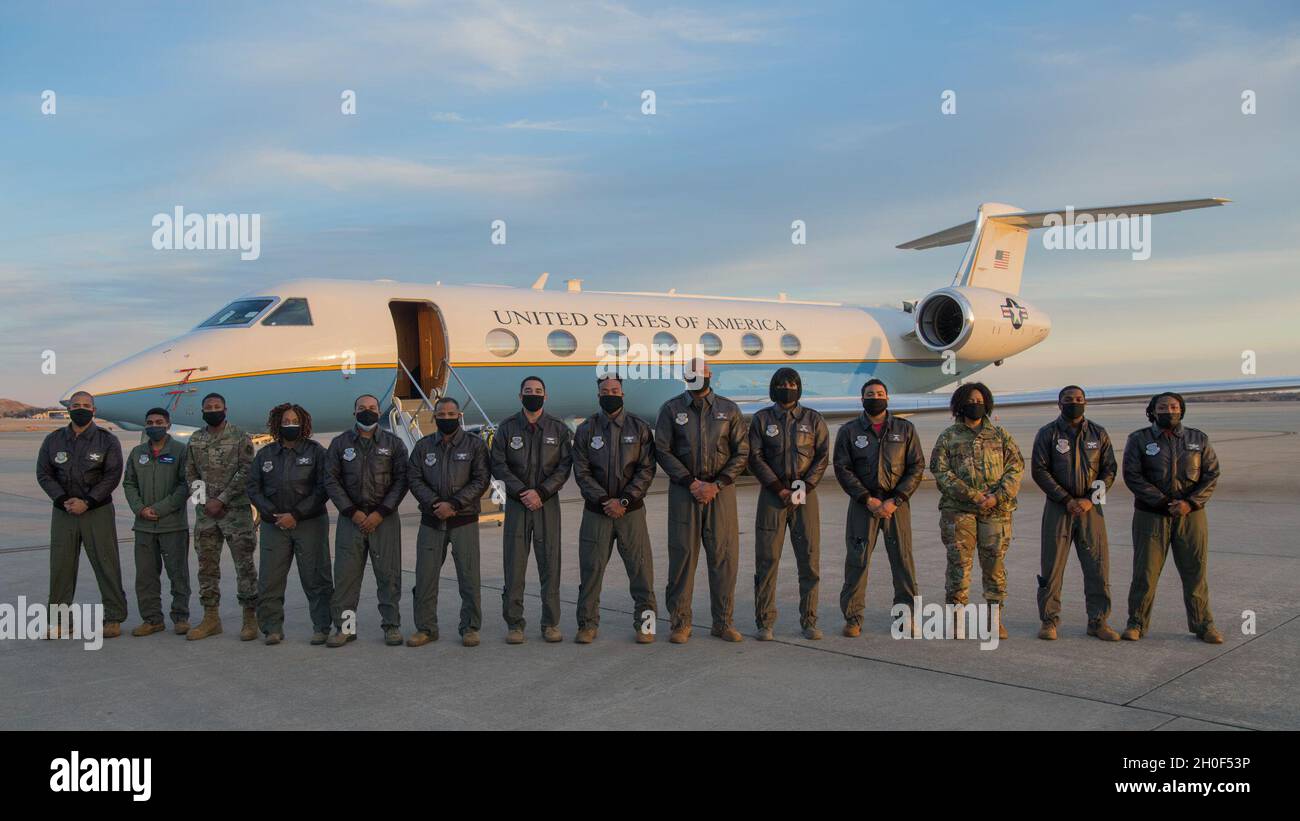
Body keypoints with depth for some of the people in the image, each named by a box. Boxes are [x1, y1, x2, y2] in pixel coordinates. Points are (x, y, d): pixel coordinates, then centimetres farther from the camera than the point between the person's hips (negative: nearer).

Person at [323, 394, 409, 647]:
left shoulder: (393, 444, 6)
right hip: (350, 518, 1)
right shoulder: (340, 443, 8)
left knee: (388, 574, 0)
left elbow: (401, 481, 1)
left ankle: (392, 625, 9)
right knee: (345, 574, 0)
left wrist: (380, 513, -9)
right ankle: (345, 626, 9)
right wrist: (353, 512, -7)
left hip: (384, 518, -1)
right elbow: (331, 481, 4)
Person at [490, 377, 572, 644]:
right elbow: (498, 465, 0)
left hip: (548, 502, 0)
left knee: (549, 562, 0)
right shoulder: (507, 428, 6)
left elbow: (564, 467, 0)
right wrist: (522, 492, -12)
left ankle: (551, 623, 9)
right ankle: (514, 623, 8)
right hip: (517, 502, 0)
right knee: (514, 563, 0)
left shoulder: (559, 429, 6)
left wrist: (541, 493, -12)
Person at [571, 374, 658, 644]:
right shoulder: (586, 429, 5)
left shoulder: (639, 427, 4)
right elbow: (581, 472, 0)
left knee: (640, 566, -1)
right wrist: (603, 500, -12)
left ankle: (645, 621, 12)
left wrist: (624, 500, -10)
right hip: (596, 511, 1)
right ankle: (588, 624, 13)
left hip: (631, 510, 0)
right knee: (591, 567, 2)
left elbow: (647, 469, -1)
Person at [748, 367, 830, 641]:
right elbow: (755, 458, -2)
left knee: (809, 559, 0)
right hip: (772, 494, -1)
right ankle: (765, 623, 6)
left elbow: (823, 456, 2)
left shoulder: (813, 419, 7)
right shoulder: (761, 419, 4)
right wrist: (779, 489, -10)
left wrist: (805, 487, -10)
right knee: (767, 559, -1)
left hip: (806, 494, 1)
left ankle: (809, 621, 10)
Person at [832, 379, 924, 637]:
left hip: (897, 504, 1)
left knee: (903, 558, 2)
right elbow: (842, 468, -1)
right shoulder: (849, 430, 4)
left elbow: (917, 467, 2)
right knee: (857, 560, -2)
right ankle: (853, 618, 6)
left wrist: (895, 501, -9)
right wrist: (868, 499, -10)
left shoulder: (906, 429, 7)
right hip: (862, 503, -1)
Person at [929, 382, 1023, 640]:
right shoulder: (948, 437, 7)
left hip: (996, 510, 2)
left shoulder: (1000, 435, 12)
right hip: (958, 510, -1)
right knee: (958, 563, -1)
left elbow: (1016, 467, 5)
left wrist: (998, 496, -11)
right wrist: (972, 495, -13)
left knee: (994, 564, 3)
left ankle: (995, 619, 13)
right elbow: (940, 471, -3)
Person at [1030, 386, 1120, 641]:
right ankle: (1049, 620, 9)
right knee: (1052, 565, 0)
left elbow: (1109, 469, 6)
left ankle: (1098, 621, 12)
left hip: (1090, 506, 2)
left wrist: (1090, 500, -8)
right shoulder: (1048, 433, 1)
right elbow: (1039, 470, -5)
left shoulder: (1099, 434, 9)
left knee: (1098, 565, 2)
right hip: (1058, 506, -2)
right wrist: (1066, 500, -11)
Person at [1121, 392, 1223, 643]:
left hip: (1191, 516, 2)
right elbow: (1132, 476, -9)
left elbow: (1212, 475, 1)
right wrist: (1163, 503, -16)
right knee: (1145, 571, 1)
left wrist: (1190, 503, -14)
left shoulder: (1199, 439, 7)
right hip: (1151, 516, -2)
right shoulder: (1138, 440, 0)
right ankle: (1137, 623, 11)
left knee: (1196, 571, 5)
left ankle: (1203, 625, 17)